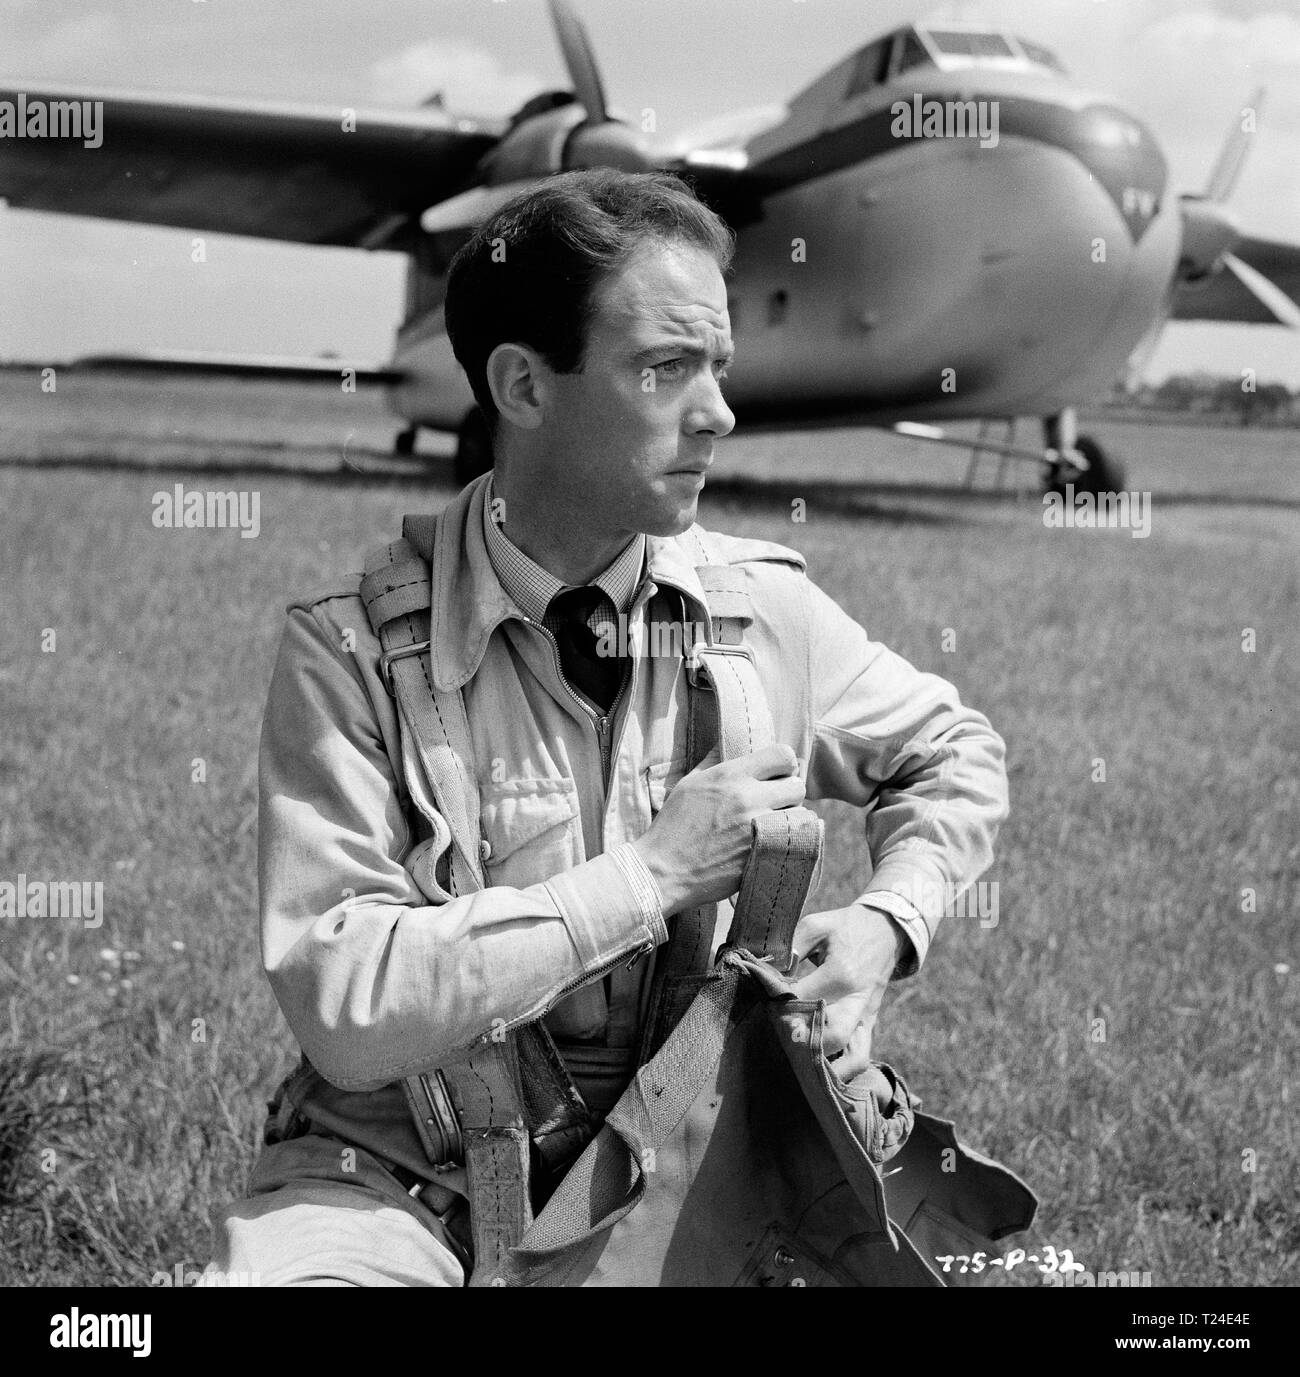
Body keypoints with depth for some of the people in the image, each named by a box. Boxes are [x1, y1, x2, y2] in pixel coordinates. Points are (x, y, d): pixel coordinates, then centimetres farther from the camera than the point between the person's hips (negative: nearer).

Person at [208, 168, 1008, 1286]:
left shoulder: (768, 608, -2)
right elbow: (347, 1009, -20)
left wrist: (883, 924, -2)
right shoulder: (352, 648, -12)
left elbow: (955, 755, 17)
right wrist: (653, 874, -19)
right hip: (401, 1170, -3)